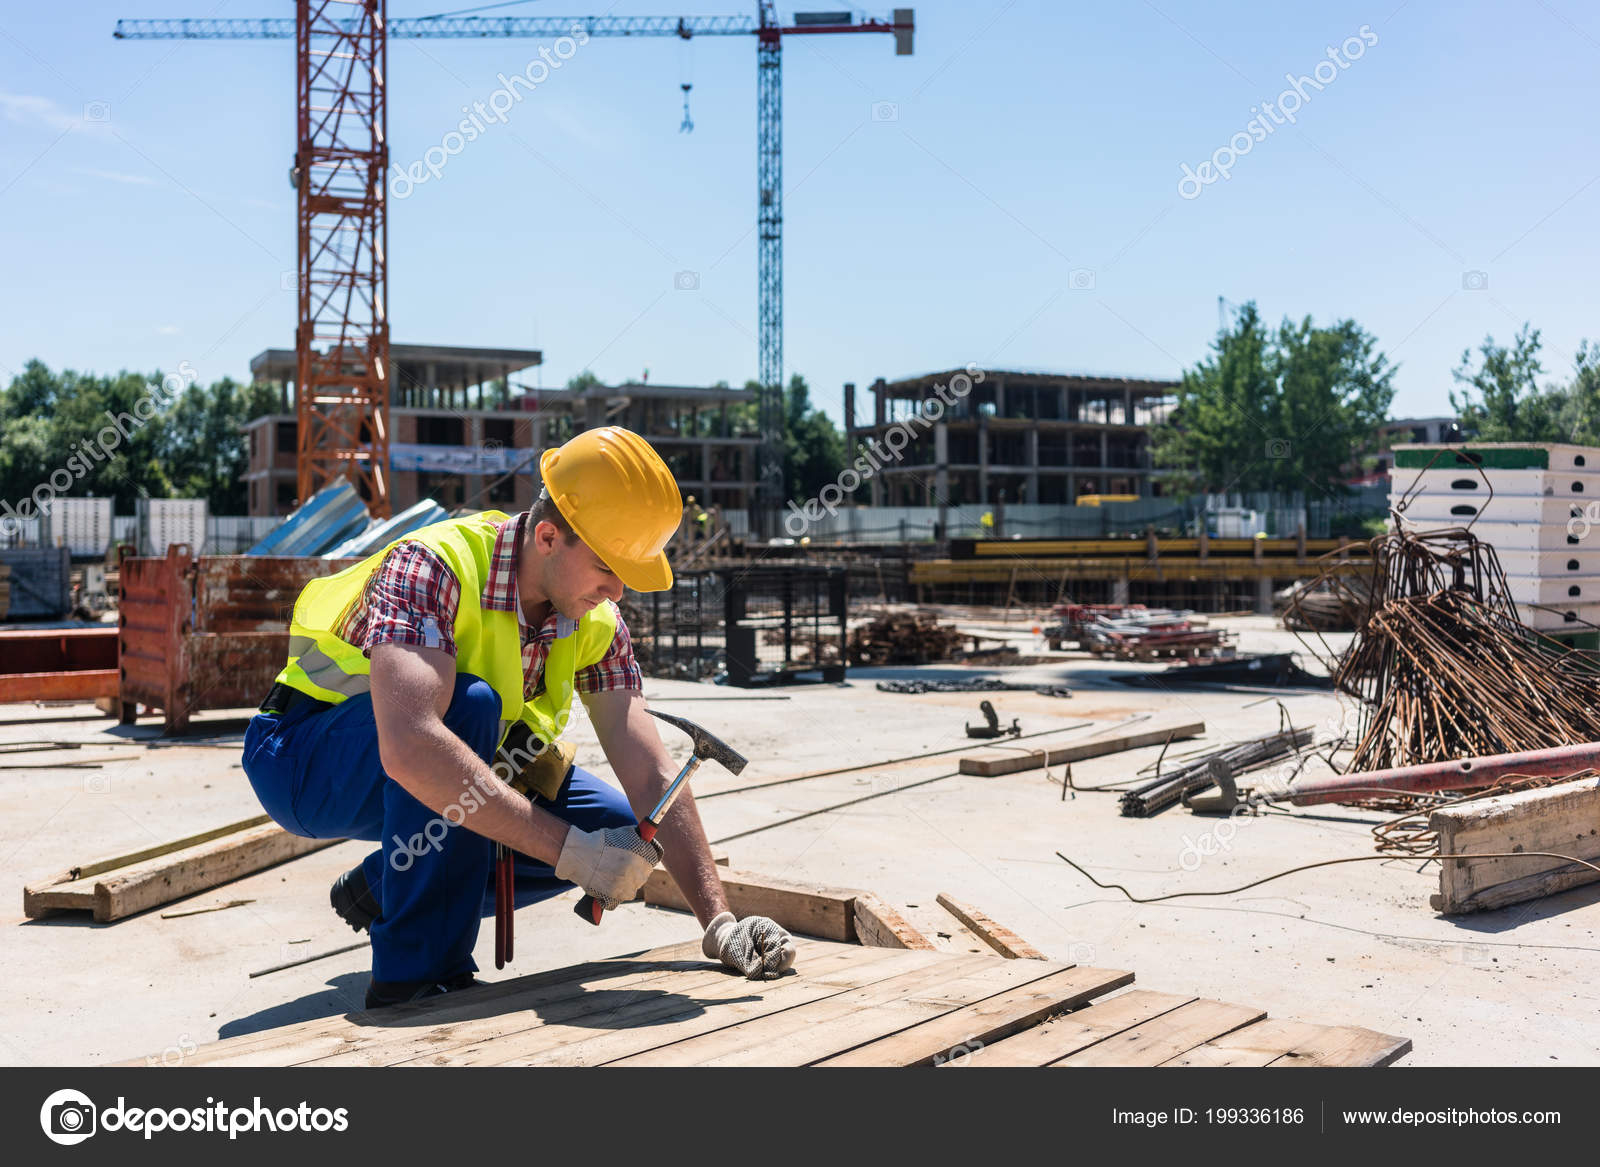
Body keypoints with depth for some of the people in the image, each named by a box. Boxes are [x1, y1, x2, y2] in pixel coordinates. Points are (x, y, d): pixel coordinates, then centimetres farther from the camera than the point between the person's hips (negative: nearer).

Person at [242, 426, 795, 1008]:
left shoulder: (596, 624, -11)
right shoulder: (431, 566, -32)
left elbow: (651, 775, -14)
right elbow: (408, 748, -46)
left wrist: (718, 921, -23)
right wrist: (568, 848, -46)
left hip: (446, 785, 7)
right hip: (310, 763, -6)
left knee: (622, 828, -8)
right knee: (468, 702, -36)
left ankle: (384, 888, 6)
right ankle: (418, 972, -25)